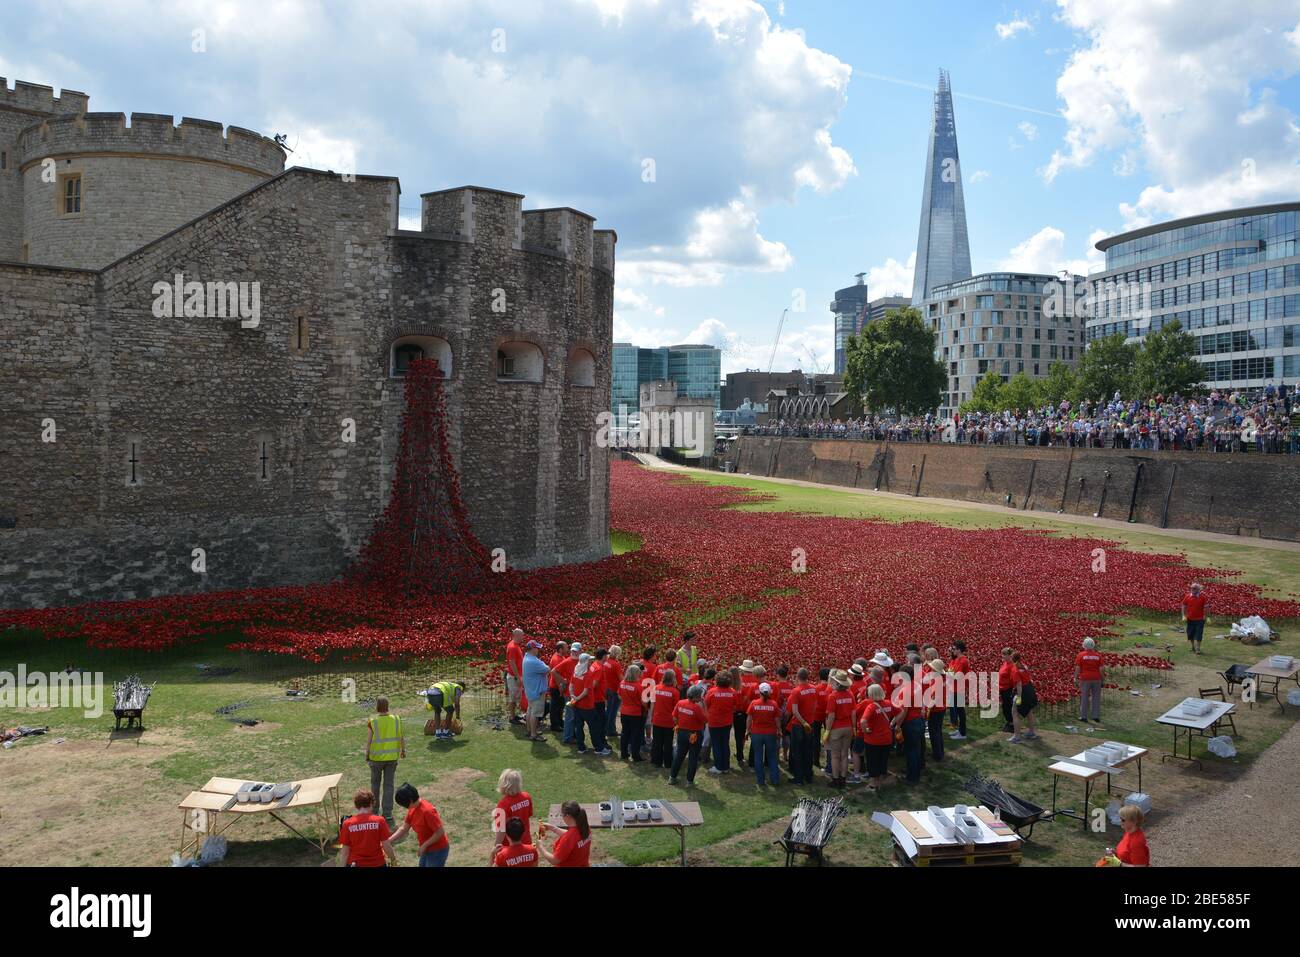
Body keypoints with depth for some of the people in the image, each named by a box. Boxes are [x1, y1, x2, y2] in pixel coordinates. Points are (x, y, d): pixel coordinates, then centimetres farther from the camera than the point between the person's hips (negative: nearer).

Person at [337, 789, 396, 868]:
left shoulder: (347, 824, -7)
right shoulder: (379, 821, -10)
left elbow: (345, 851, -4)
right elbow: (386, 845, -6)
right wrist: (393, 858, 11)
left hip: (355, 864, 1)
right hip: (377, 864, -1)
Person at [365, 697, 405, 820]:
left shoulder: (373, 721, -14)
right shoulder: (396, 719, -8)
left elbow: (369, 741, -11)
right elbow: (401, 738, -1)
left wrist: (367, 755, 3)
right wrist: (403, 750, 15)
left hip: (377, 757, -1)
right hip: (392, 757, 1)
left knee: (375, 782, 20)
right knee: (389, 785, 10)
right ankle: (387, 813, 11)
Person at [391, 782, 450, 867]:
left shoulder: (427, 811, -29)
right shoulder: (412, 809, -1)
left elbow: (440, 832, -27)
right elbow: (404, 828, 7)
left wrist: (424, 846, -22)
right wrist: (388, 841, -3)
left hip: (437, 850, -9)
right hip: (427, 849, 9)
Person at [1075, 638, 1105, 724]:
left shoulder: (1080, 655, -7)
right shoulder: (1098, 655, -1)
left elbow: (1077, 668, -10)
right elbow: (1101, 669, -3)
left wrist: (1075, 678, -3)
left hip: (1085, 679, -2)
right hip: (1096, 679, 2)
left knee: (1084, 697, 4)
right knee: (1096, 697, 9)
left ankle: (1084, 717, 6)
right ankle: (1096, 716, 9)